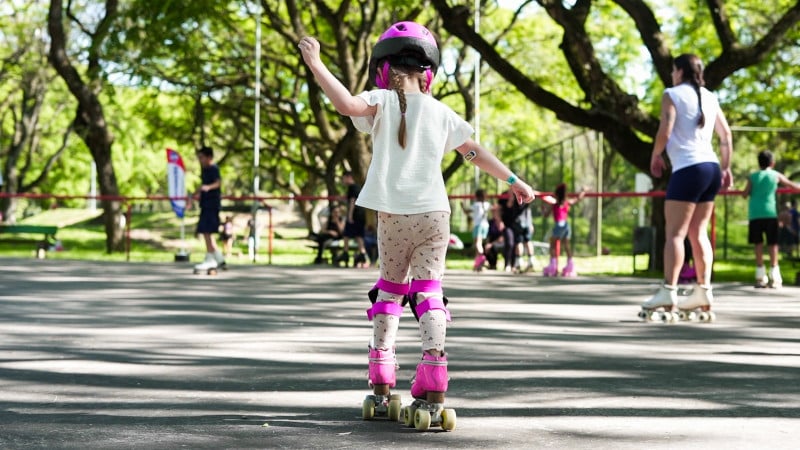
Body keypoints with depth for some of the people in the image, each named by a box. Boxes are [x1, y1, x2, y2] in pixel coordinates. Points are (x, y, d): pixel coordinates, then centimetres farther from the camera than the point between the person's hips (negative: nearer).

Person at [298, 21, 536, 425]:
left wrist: (315, 64, -16)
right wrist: (514, 181, 27)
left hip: (394, 215, -1)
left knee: (390, 290, 15)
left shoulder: (382, 102, -1)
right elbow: (476, 153, 16)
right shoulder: (441, 112, 10)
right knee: (429, 293, 0)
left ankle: (381, 387, 17)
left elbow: (347, 104, -22)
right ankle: (433, 390, -14)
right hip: (435, 213, 1)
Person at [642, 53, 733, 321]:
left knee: (675, 233, -9)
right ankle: (703, 291, 5)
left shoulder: (673, 94, -2)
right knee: (698, 233, 10)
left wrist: (655, 157, 3)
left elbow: (665, 131, -12)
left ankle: (668, 291, -17)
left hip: (687, 169, -7)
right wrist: (726, 167, 21)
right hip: (711, 168, 7)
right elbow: (726, 135, 16)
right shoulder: (709, 97, 16)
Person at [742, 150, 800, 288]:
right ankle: (774, 276, -3)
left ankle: (760, 276, 4)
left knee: (758, 243, 5)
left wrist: (746, 191, 23)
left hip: (754, 214, 1)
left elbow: (745, 194, 2)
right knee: (772, 243, 2)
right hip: (770, 213, -1)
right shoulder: (776, 175, 8)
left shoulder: (753, 177, 7)